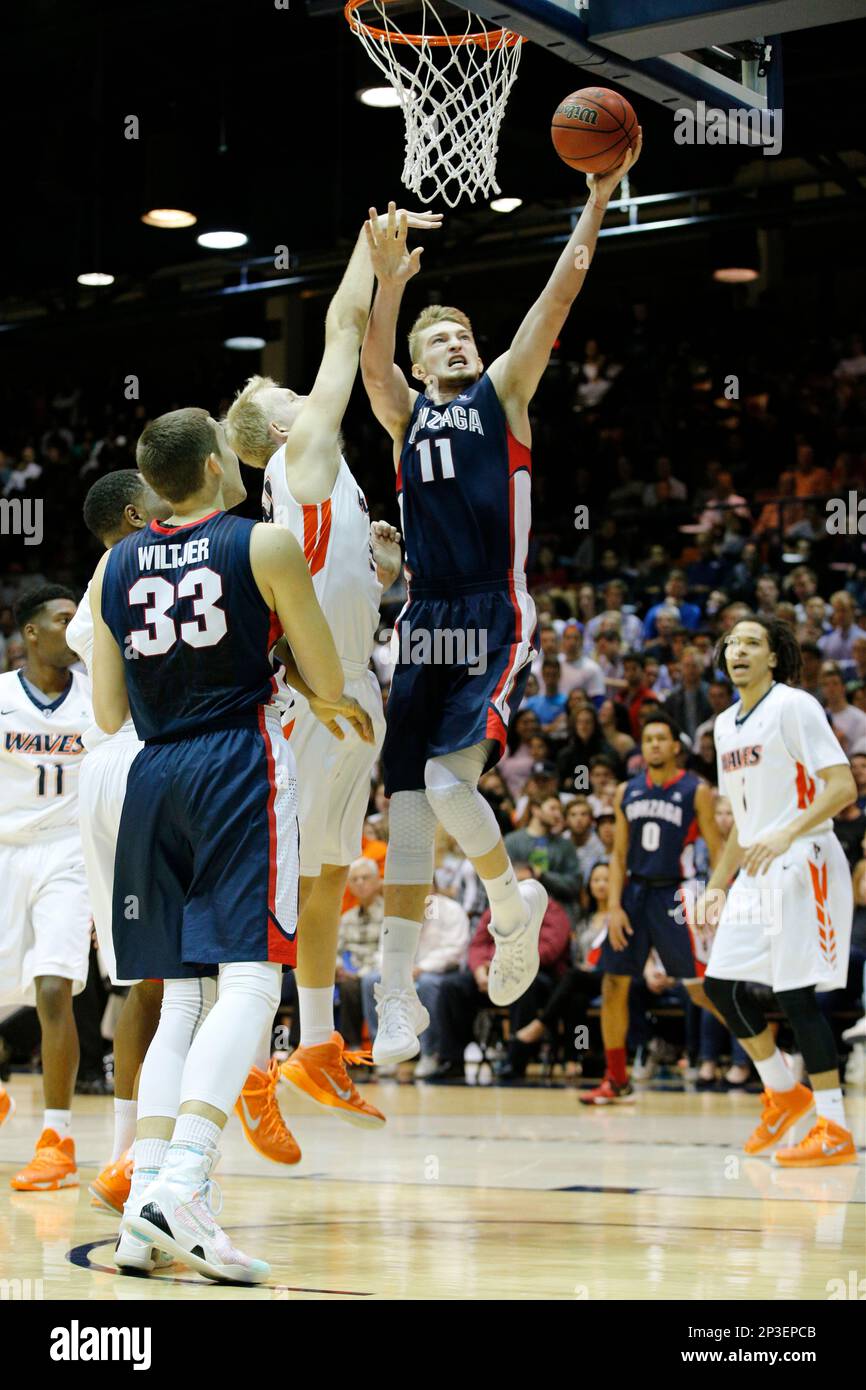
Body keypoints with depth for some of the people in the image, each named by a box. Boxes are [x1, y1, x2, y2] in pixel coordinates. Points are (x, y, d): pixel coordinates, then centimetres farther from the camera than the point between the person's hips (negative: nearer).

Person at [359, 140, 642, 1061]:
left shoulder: (503, 392, 11)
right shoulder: (404, 414, 17)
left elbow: (558, 299, 4)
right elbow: (372, 364, -4)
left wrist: (597, 201, -2)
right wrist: (390, 282, -19)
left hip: (496, 622, -3)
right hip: (425, 623, 3)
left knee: (449, 785, -19)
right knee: (407, 806, -1)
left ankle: (513, 901, 9)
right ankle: (397, 995, 3)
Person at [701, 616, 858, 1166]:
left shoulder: (795, 706, -9)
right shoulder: (726, 725, 15)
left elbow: (843, 787, -18)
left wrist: (788, 834, -29)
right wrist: (719, 886, 19)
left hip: (803, 866, -8)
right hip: (756, 873, 8)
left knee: (796, 993, -11)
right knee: (721, 982, 6)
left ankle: (835, 1130, -4)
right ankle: (783, 1093, 24)